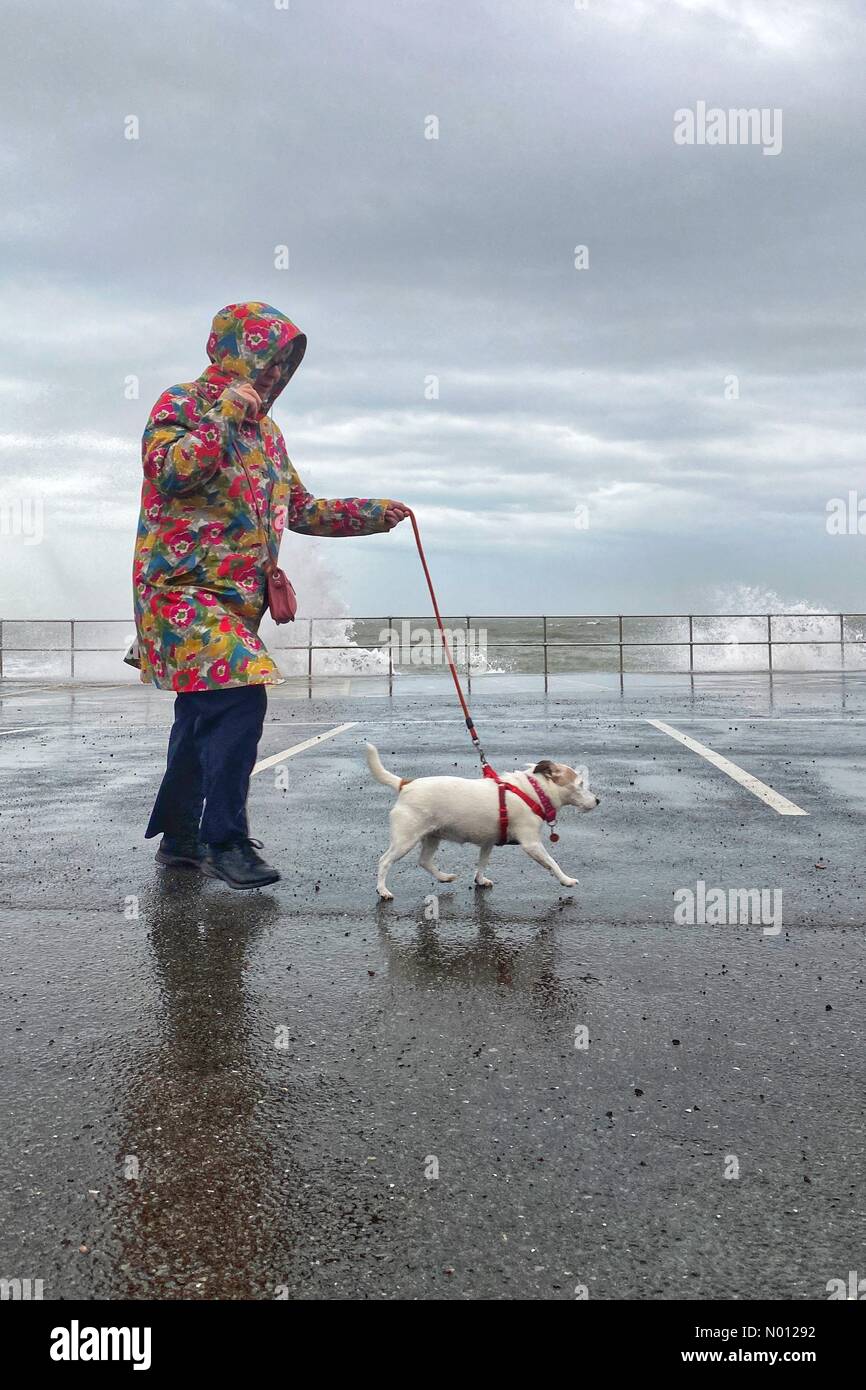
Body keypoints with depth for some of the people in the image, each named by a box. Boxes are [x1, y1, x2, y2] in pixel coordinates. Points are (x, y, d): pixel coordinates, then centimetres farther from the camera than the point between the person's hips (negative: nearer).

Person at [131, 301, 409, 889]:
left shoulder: (265, 430, 21)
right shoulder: (181, 404, -2)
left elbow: (301, 509, 25)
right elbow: (168, 472, -20)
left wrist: (372, 513, 19)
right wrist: (225, 415, -18)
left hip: (239, 596, 8)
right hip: (185, 587, -8)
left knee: (206, 712, 12)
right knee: (242, 697, -20)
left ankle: (179, 836, 23)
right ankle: (226, 840, -11)